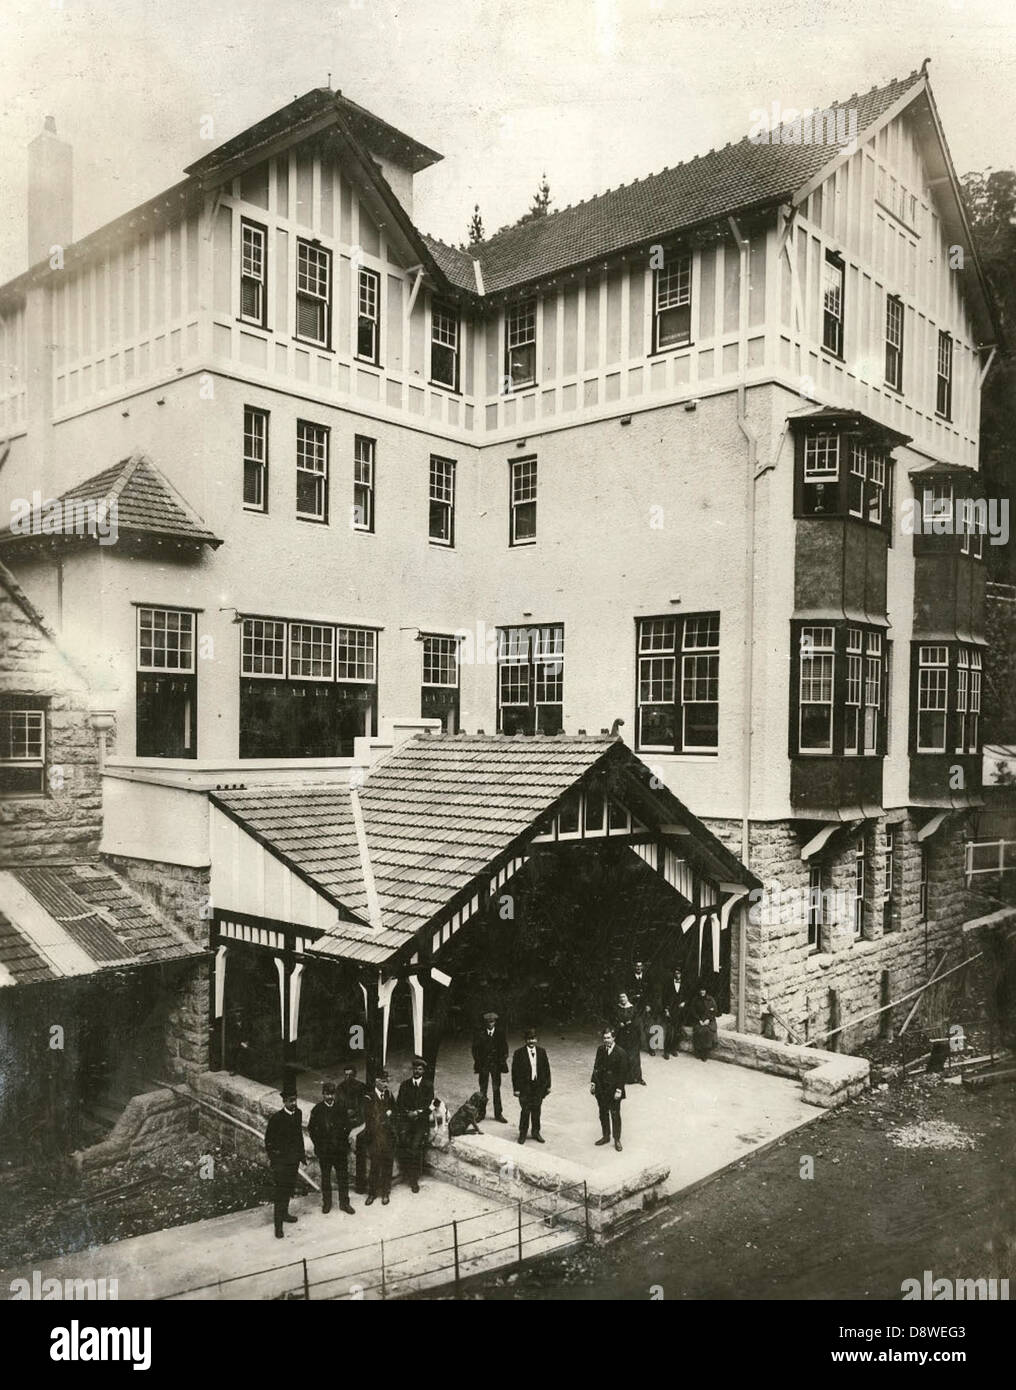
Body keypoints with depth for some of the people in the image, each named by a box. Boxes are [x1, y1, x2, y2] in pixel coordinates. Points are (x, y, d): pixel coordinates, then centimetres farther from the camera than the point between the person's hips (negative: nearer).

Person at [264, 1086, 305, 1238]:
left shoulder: (298, 1114, -1)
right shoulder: (275, 1118, -19)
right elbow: (268, 1141, -9)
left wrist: (301, 1154, 14)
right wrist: (272, 1159, -9)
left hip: (294, 1159, 6)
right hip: (280, 1161, -6)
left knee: (289, 1188, 19)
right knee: (279, 1192, -2)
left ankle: (284, 1213, 38)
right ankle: (278, 1226, 4)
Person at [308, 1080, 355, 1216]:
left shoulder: (341, 1108, -1)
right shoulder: (317, 1110, -5)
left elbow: (347, 1127, 7)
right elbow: (311, 1128, 2)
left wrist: (344, 1141, -1)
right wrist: (318, 1143, -3)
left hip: (340, 1149, 1)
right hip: (324, 1150, -1)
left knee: (343, 1176, 4)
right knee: (325, 1177, 11)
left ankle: (344, 1203, 16)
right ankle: (326, 1203, 25)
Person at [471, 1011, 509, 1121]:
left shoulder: (500, 1033, -1)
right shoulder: (480, 1033, -5)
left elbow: (504, 1048, 4)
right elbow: (475, 1048, 1)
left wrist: (502, 1062, -3)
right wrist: (477, 1062, -5)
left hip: (496, 1064, 1)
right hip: (483, 1064, 0)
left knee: (496, 1089, 4)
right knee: (483, 1090, 6)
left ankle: (498, 1114, 11)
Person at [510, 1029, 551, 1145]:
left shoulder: (542, 1051, 2)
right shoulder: (519, 1053, -8)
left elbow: (546, 1069, 6)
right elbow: (515, 1072, -6)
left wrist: (548, 1085, 5)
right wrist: (516, 1088, -8)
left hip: (539, 1086, 3)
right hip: (525, 1087, -3)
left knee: (537, 1111, 11)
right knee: (525, 1111, 0)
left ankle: (536, 1132, 27)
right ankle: (522, 1133, 17)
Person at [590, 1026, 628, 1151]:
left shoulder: (620, 1052, -15)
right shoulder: (600, 1049, 0)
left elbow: (623, 1072, -13)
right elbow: (596, 1067, 9)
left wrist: (619, 1090, -15)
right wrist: (593, 1082, 5)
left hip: (613, 1089, -5)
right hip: (601, 1087, 5)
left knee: (615, 1115, 6)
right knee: (603, 1113, 15)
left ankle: (617, 1139, 19)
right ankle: (605, 1136, 31)